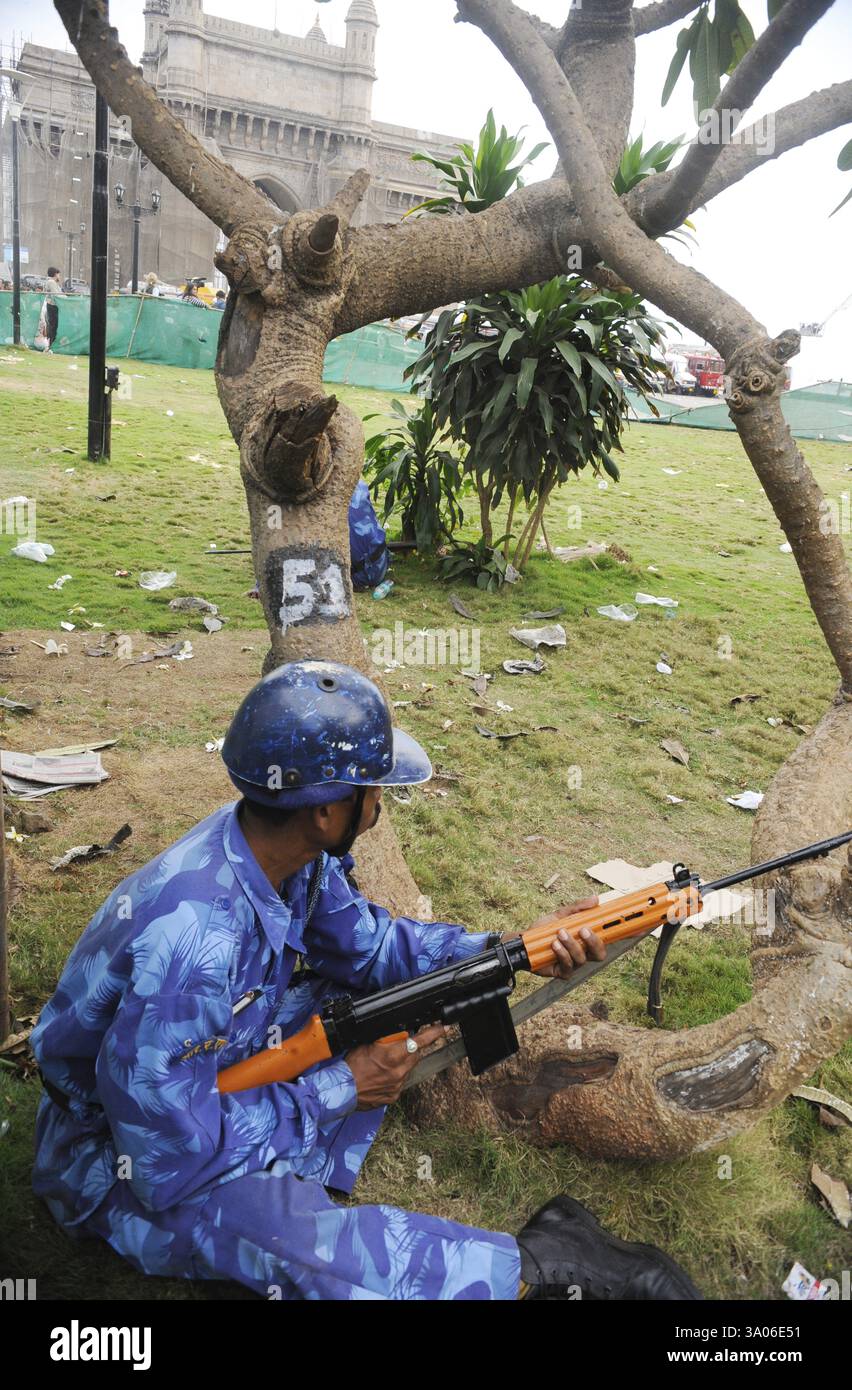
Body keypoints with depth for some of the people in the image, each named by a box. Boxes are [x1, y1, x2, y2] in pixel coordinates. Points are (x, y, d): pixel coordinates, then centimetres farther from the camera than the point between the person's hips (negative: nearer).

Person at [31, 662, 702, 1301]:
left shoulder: (289, 854, -15)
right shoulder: (193, 942, -38)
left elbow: (373, 945, 1)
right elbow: (169, 1160, -29)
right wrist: (339, 1090, -19)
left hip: (215, 1077, 8)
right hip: (130, 1163, -7)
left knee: (394, 991, 2)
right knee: (309, 1249, -32)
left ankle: (294, 1179, -3)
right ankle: (537, 1266, -11)